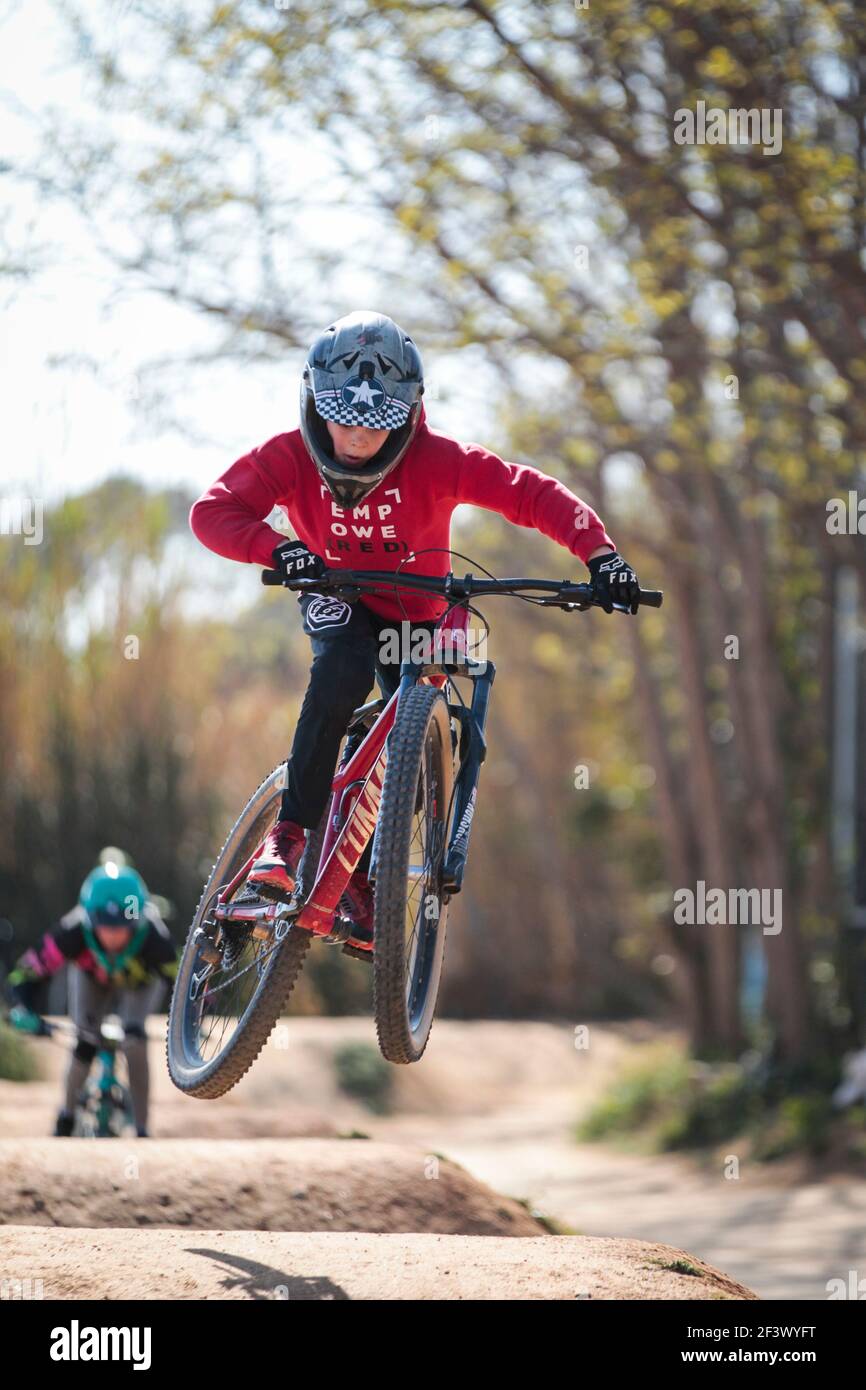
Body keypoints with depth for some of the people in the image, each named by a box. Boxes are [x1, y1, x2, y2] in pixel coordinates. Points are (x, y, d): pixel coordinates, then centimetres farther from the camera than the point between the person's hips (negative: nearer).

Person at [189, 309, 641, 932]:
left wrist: (599, 551, -48)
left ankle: (365, 878, 9)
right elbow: (213, 511, -33)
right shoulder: (290, 457, -24)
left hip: (415, 611, 1)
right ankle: (290, 832, -32)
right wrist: (278, 547, -52)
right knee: (343, 664, -35)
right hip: (336, 598, -1)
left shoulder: (435, 460, -27)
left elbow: (532, 493, -33)